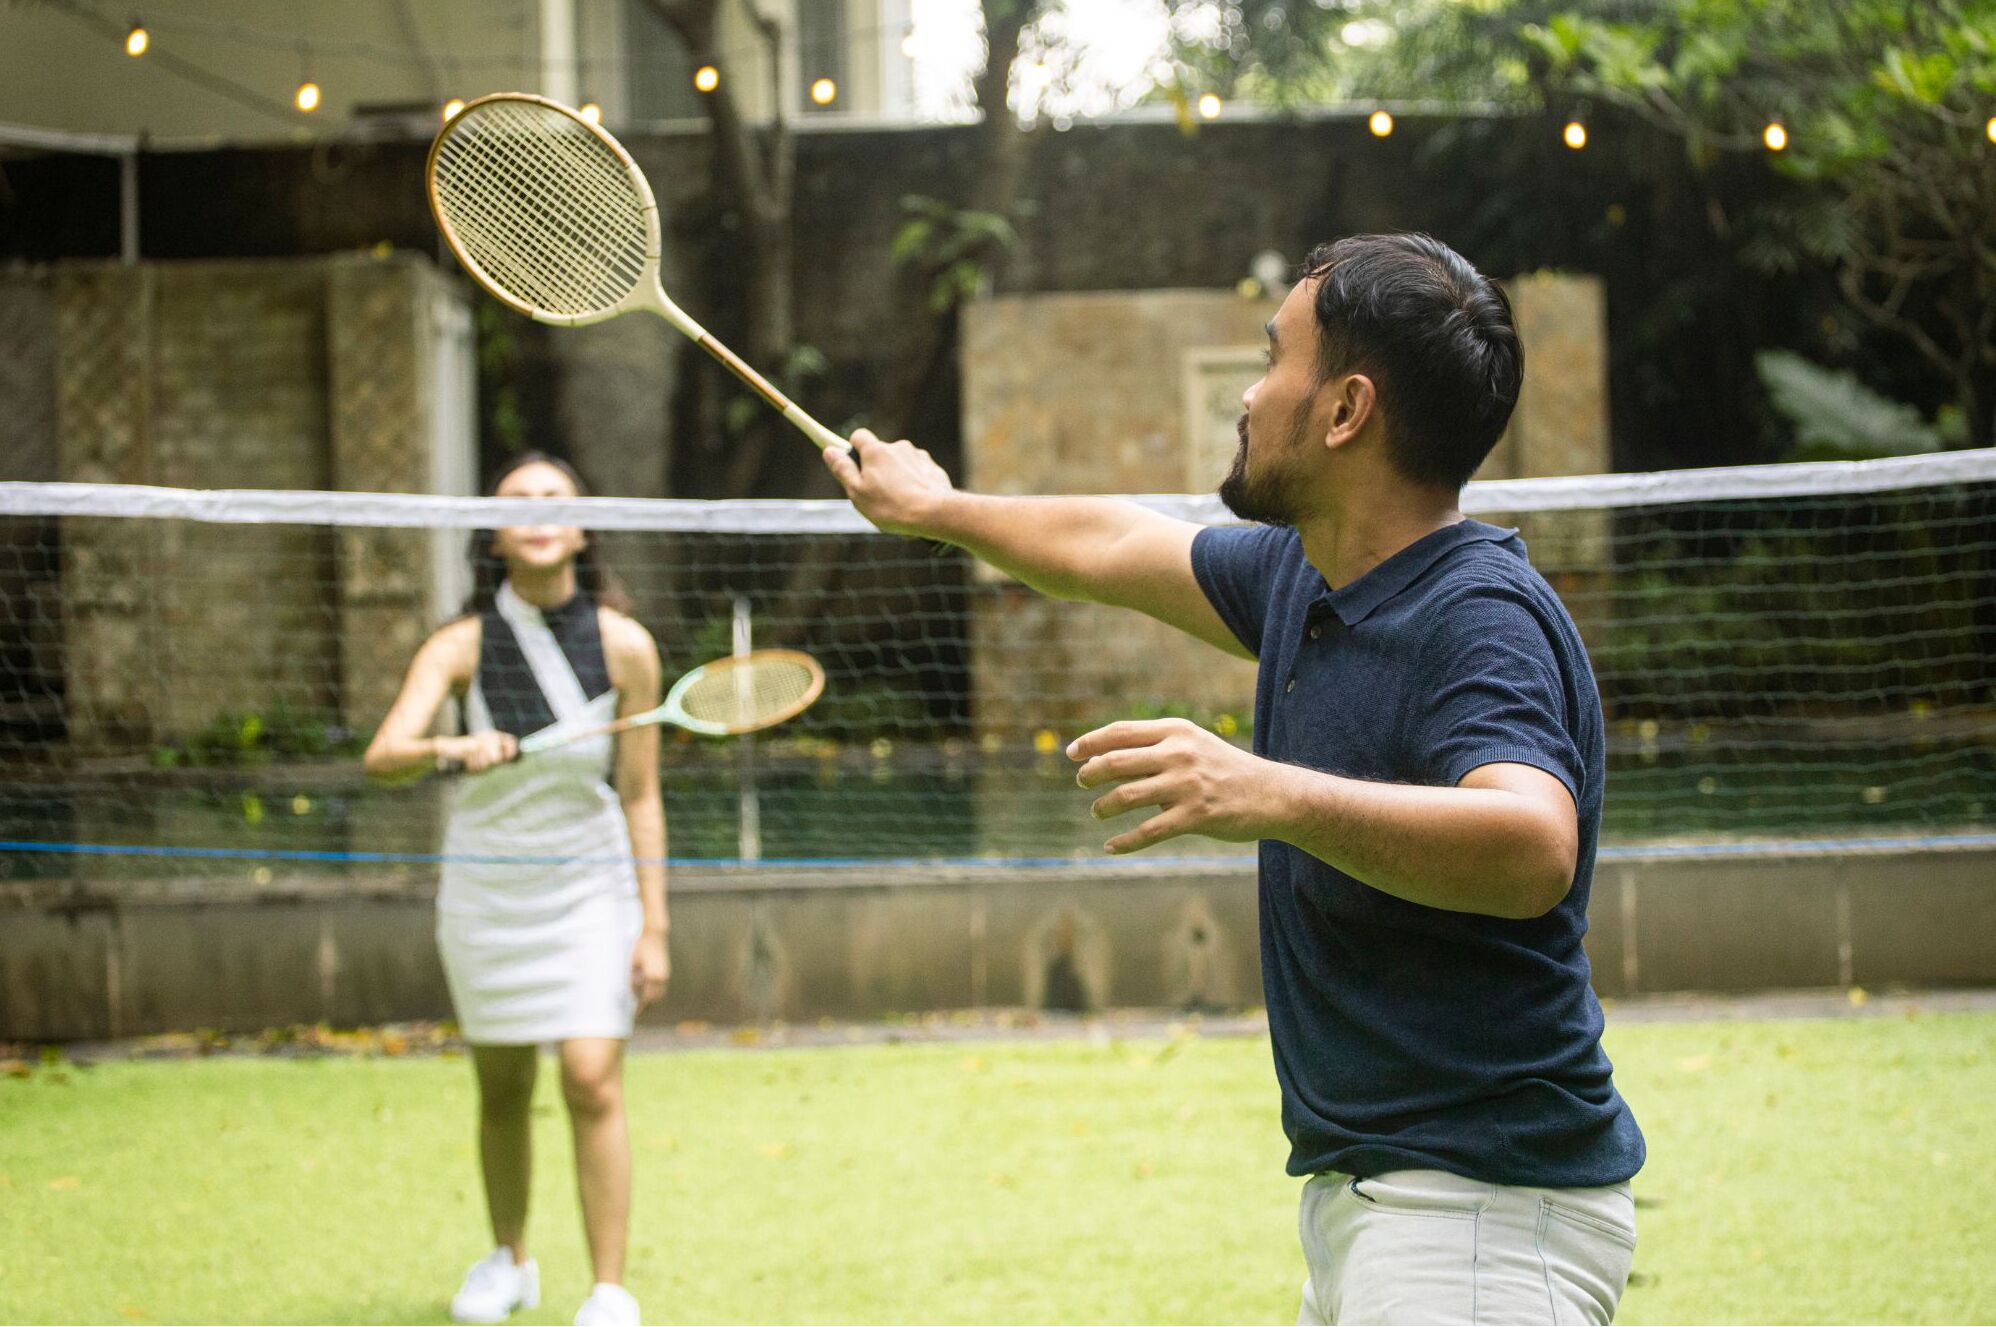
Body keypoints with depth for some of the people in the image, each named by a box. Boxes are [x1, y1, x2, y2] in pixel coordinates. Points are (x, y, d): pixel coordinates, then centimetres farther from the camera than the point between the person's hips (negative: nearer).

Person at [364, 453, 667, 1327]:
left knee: (592, 1084, -12)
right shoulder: (461, 647, -9)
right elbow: (382, 754, -23)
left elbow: (639, 797, -4)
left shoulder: (624, 647, -9)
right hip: (485, 886, 1)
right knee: (502, 1091, 10)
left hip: (590, 886, -1)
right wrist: (452, 750, -45)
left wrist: (653, 927, -6)